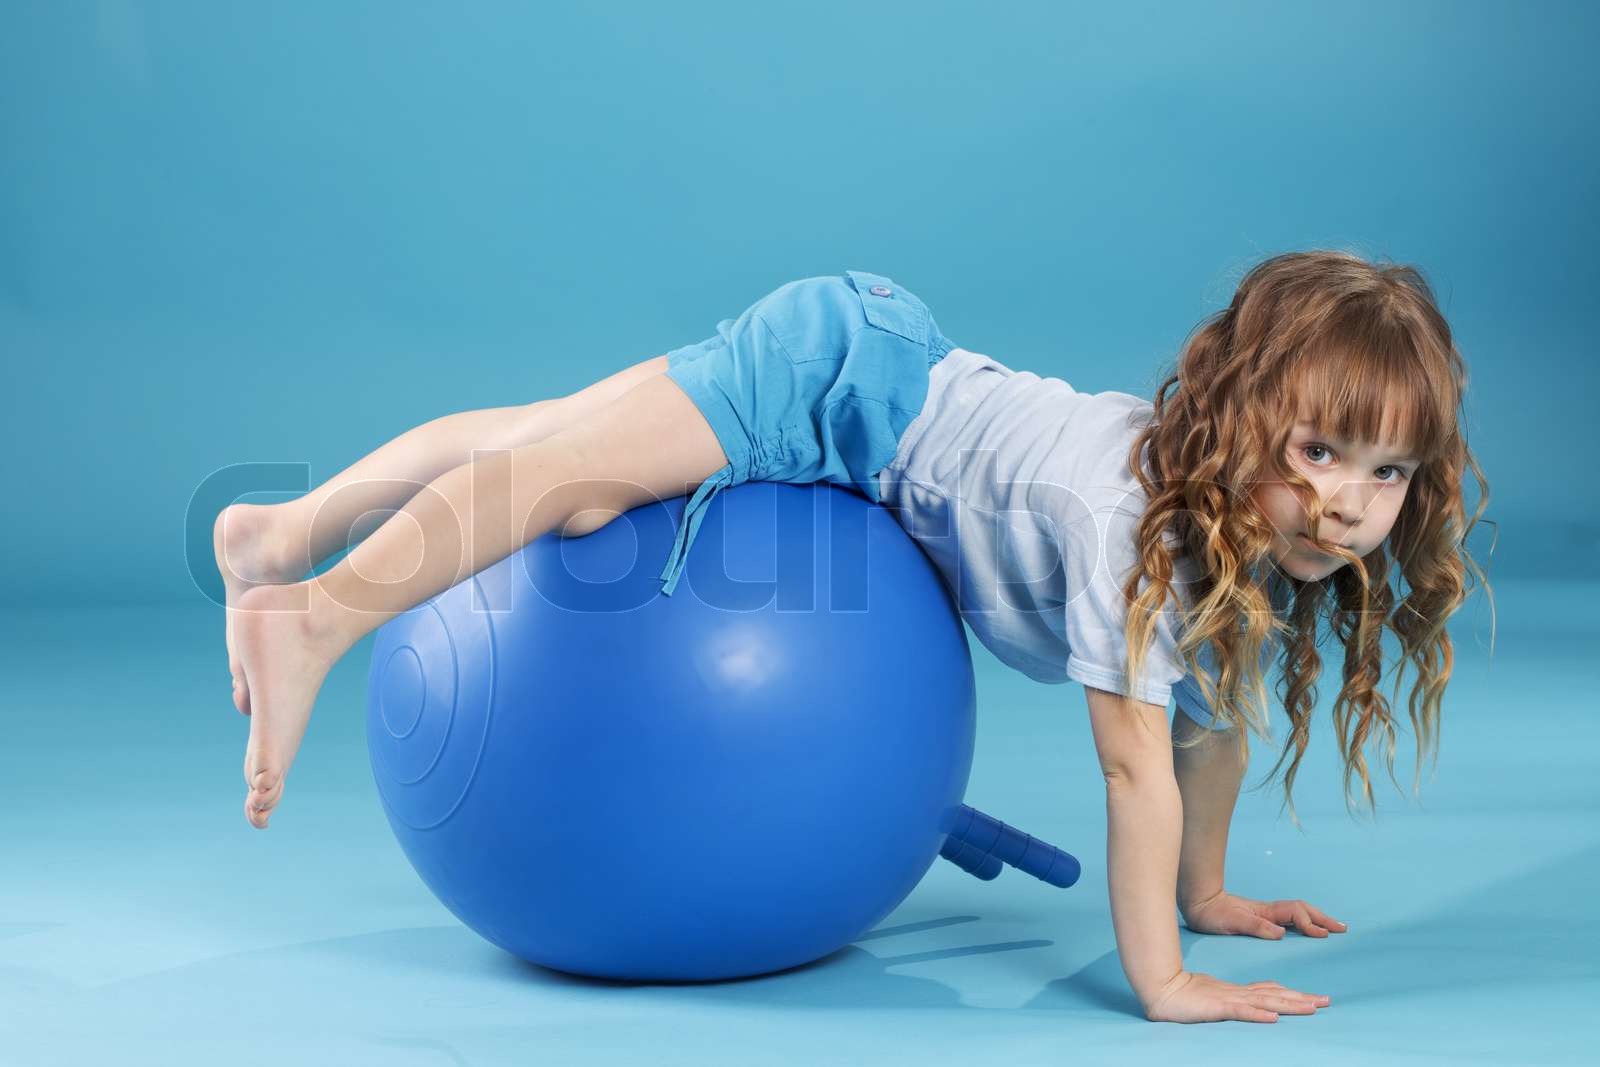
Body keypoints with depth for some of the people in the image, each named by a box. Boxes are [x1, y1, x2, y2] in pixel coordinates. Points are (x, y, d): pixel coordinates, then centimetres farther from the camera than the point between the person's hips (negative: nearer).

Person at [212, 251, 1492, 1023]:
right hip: (851, 367, -6)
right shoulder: (1139, 513, -34)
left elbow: (1216, 718, 6)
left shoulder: (1271, 555, -8)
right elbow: (1136, 757, -34)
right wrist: (1160, 982, -29)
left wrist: (1206, 891, 10)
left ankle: (286, 534, 23)